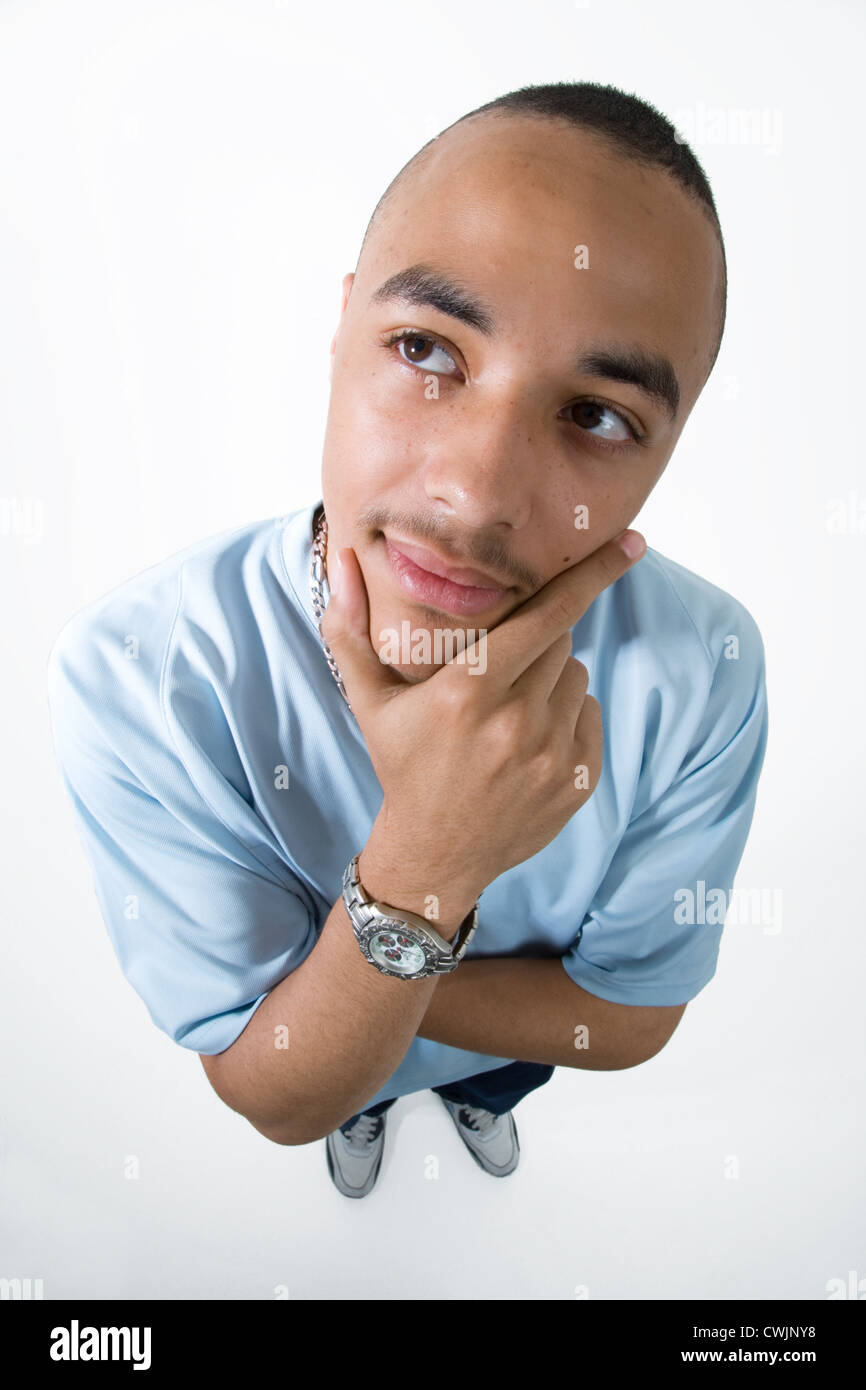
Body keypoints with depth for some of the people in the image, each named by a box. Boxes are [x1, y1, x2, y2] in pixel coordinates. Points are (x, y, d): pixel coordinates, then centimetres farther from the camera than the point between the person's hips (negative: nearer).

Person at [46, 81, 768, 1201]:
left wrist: (320, 964, -32)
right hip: (319, 1074, 0)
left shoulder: (705, 668, -37)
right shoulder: (133, 672, -41)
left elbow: (628, 1016, -23)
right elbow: (277, 1101, -33)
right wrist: (422, 870, -52)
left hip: (527, 1031, 1)